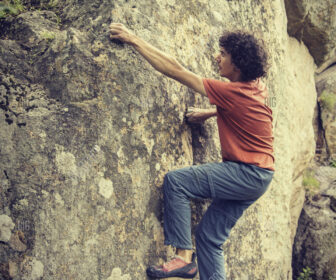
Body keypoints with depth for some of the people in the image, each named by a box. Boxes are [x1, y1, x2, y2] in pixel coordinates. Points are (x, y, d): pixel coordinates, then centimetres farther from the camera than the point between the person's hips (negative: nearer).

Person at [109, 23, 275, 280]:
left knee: (175, 181, -15)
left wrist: (134, 40, -14)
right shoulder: (257, 87, 6)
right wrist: (208, 113, 19)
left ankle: (184, 256, -12)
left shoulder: (232, 92, -19)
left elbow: (175, 70, -18)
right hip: (257, 177, 10)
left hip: (248, 174, -10)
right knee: (209, 235, 10)